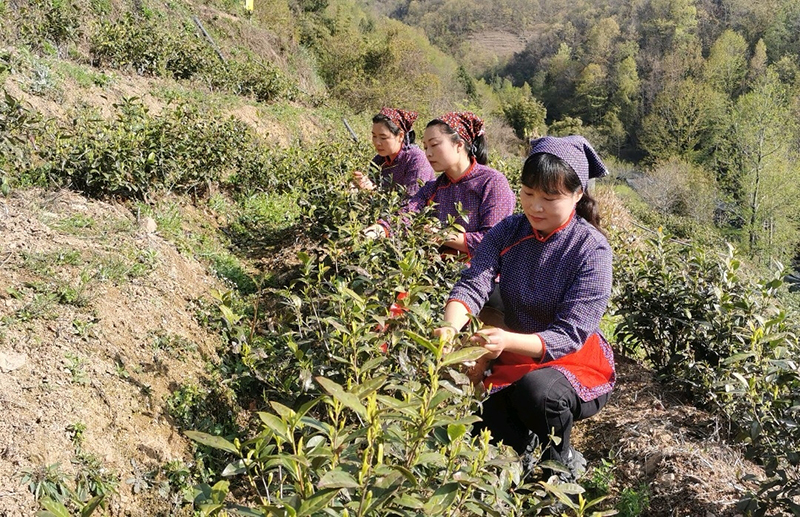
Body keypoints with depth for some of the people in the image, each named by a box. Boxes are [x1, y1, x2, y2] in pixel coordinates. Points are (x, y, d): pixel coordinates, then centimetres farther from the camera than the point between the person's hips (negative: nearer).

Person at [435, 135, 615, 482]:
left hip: (576, 365, -3)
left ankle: (561, 462, -2)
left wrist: (508, 341, -44)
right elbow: (472, 284, -20)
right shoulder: (508, 232, -7)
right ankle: (527, 446, 13)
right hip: (515, 361, 4)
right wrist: (450, 328, -43)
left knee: (536, 388, -35)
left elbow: (569, 335, -25)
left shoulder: (591, 249, -19)